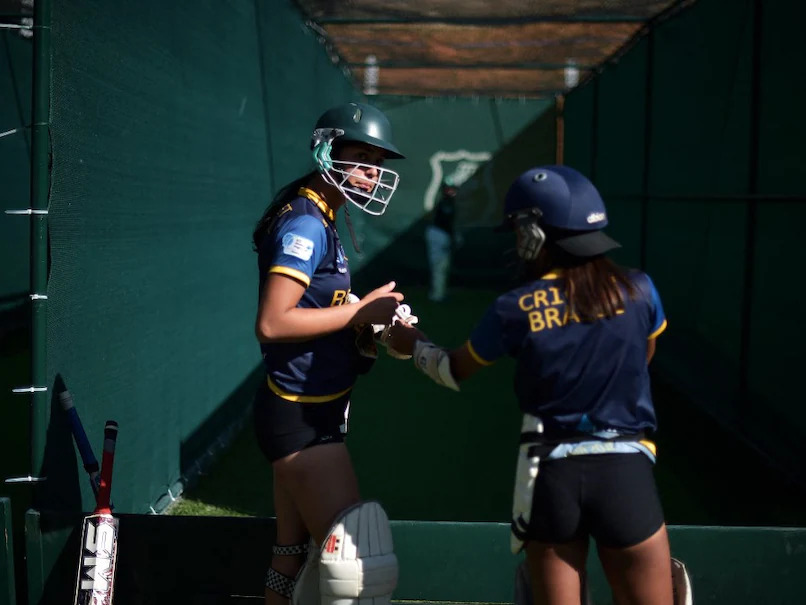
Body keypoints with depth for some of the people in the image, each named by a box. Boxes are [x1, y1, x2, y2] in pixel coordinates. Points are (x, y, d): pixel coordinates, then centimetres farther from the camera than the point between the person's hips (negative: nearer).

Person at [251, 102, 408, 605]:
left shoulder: (319, 222, 13)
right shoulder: (305, 224, -16)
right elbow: (271, 323, -25)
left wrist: (367, 326, 1)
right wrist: (359, 310, -19)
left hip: (310, 413, 10)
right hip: (302, 417, -10)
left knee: (294, 555, 16)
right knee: (358, 562, -10)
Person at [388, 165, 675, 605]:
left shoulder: (514, 311, -4)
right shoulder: (639, 291, -2)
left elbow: (454, 371, 13)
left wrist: (412, 344, 32)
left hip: (550, 474, 0)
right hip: (625, 471, 0)